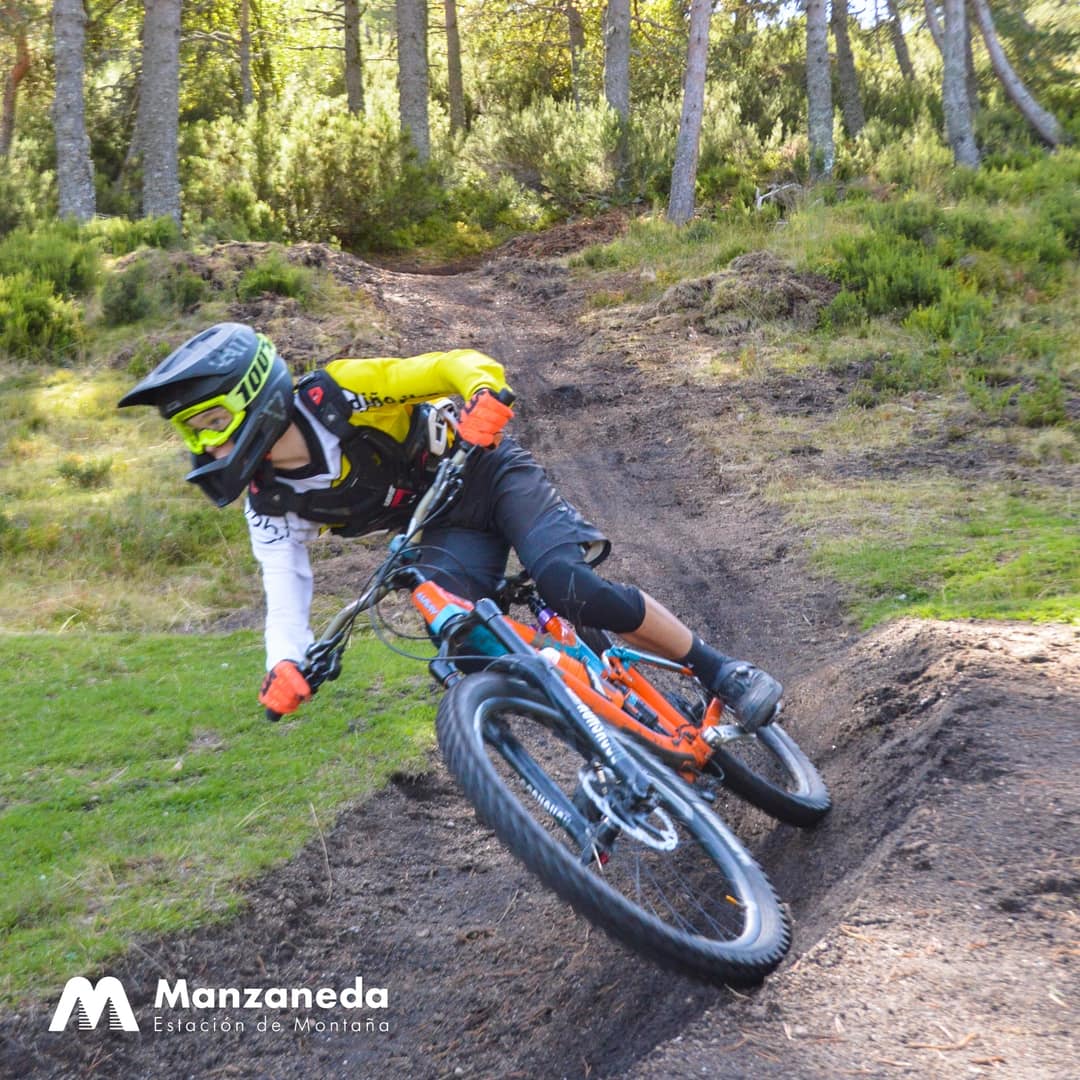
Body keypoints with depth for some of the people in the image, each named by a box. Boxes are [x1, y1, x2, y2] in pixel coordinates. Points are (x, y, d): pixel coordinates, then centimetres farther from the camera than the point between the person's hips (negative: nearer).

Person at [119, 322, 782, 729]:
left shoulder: (338, 393, -25)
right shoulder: (272, 503, -9)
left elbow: (460, 364, -25)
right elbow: (285, 596, -11)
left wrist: (485, 395, -48)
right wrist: (285, 665, -32)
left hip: (487, 471, -5)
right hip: (445, 531, 5)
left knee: (572, 587, -27)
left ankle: (726, 674, -10)